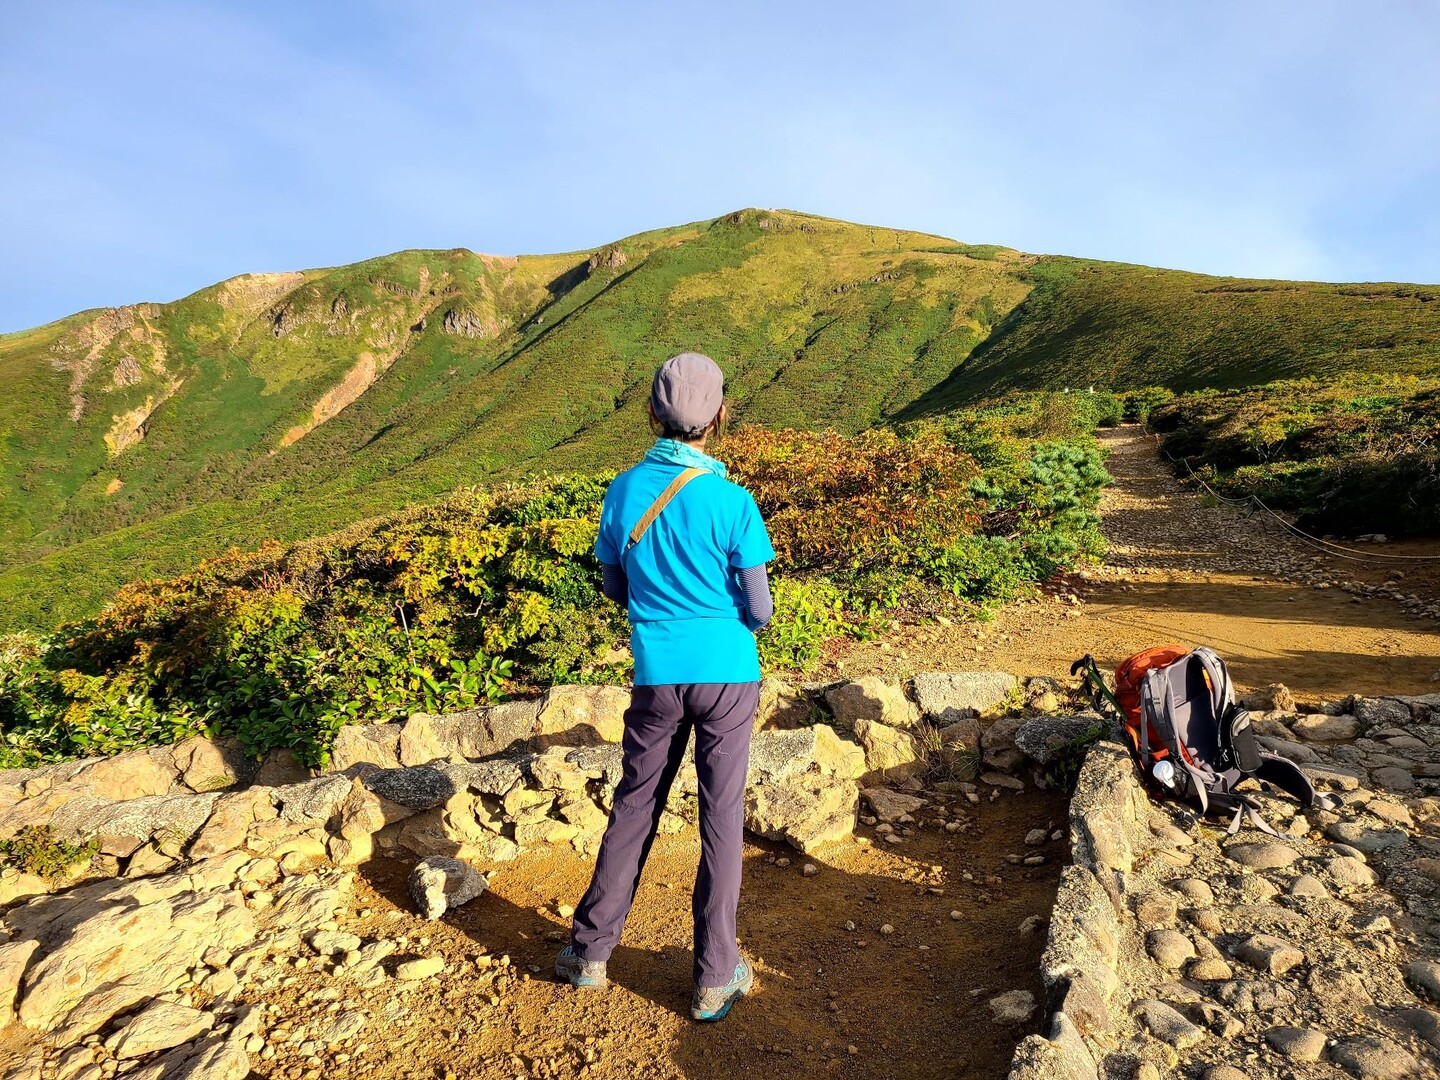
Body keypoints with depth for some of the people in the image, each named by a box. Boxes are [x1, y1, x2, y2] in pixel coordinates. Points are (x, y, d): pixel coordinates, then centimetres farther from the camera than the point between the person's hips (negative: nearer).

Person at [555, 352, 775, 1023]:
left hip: (656, 675, 3)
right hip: (728, 674, -2)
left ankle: (590, 951, 30)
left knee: (634, 807, 17)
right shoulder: (732, 502, -14)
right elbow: (759, 610, -8)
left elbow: (614, 588, 7)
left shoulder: (622, 493, -5)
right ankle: (715, 977, 21)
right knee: (721, 817, 9)